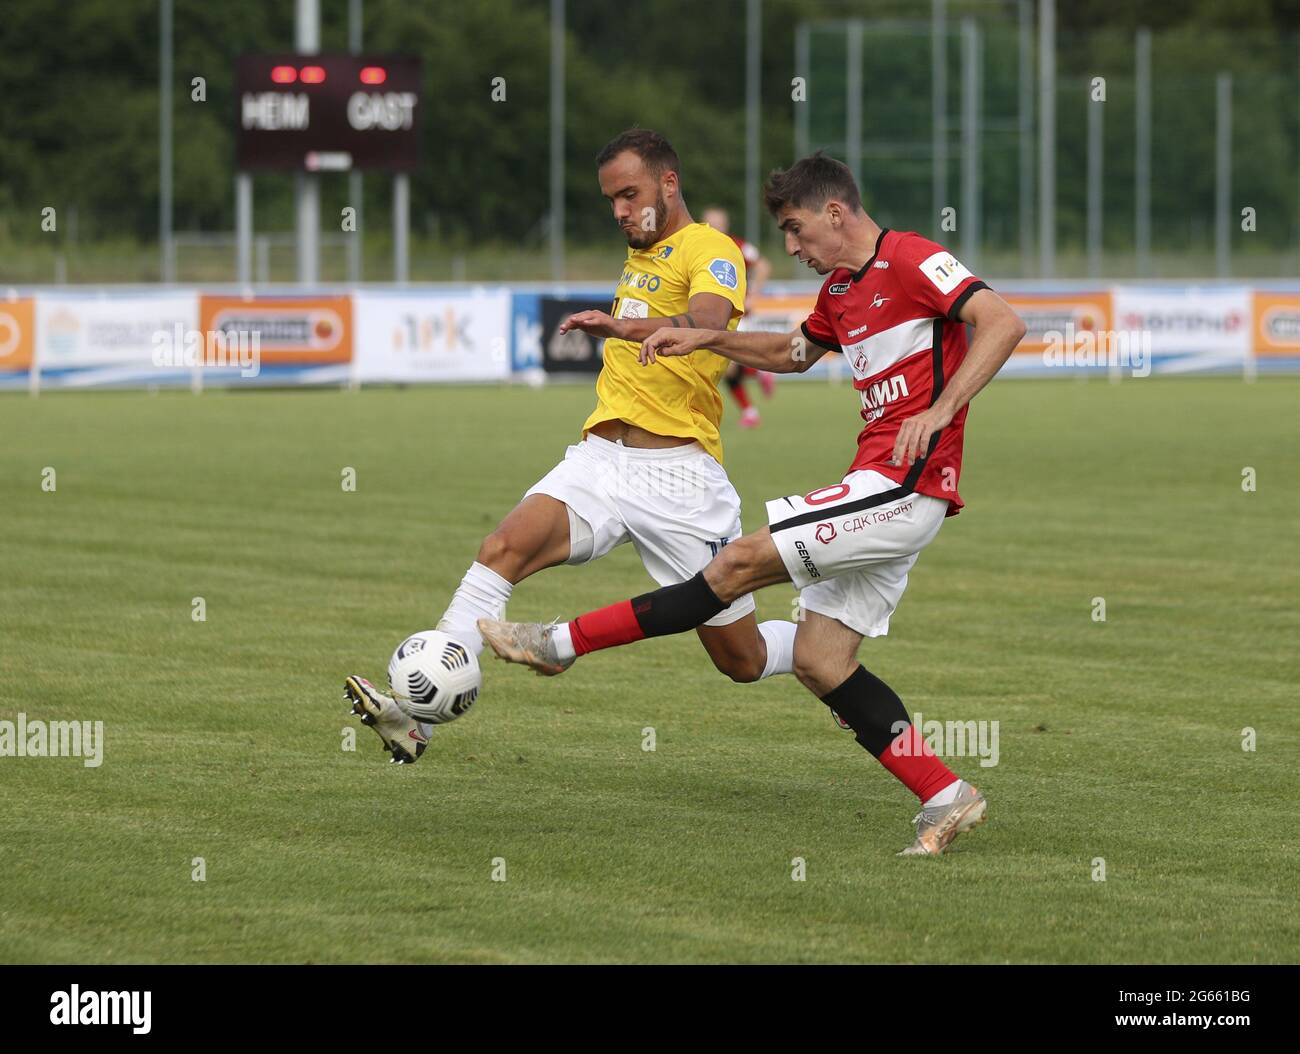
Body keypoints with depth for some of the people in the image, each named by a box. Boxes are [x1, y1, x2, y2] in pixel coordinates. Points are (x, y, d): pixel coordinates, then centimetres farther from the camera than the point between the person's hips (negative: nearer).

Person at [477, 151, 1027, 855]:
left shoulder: (911, 260, -8)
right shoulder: (838, 290, 20)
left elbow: (1002, 322, -20)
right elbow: (790, 354, 40)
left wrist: (940, 411, -28)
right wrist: (706, 340, 25)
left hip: (907, 483, -10)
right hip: (879, 487, 10)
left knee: (741, 563, -10)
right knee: (819, 662, 3)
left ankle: (564, 643, -5)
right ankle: (945, 800, 3)